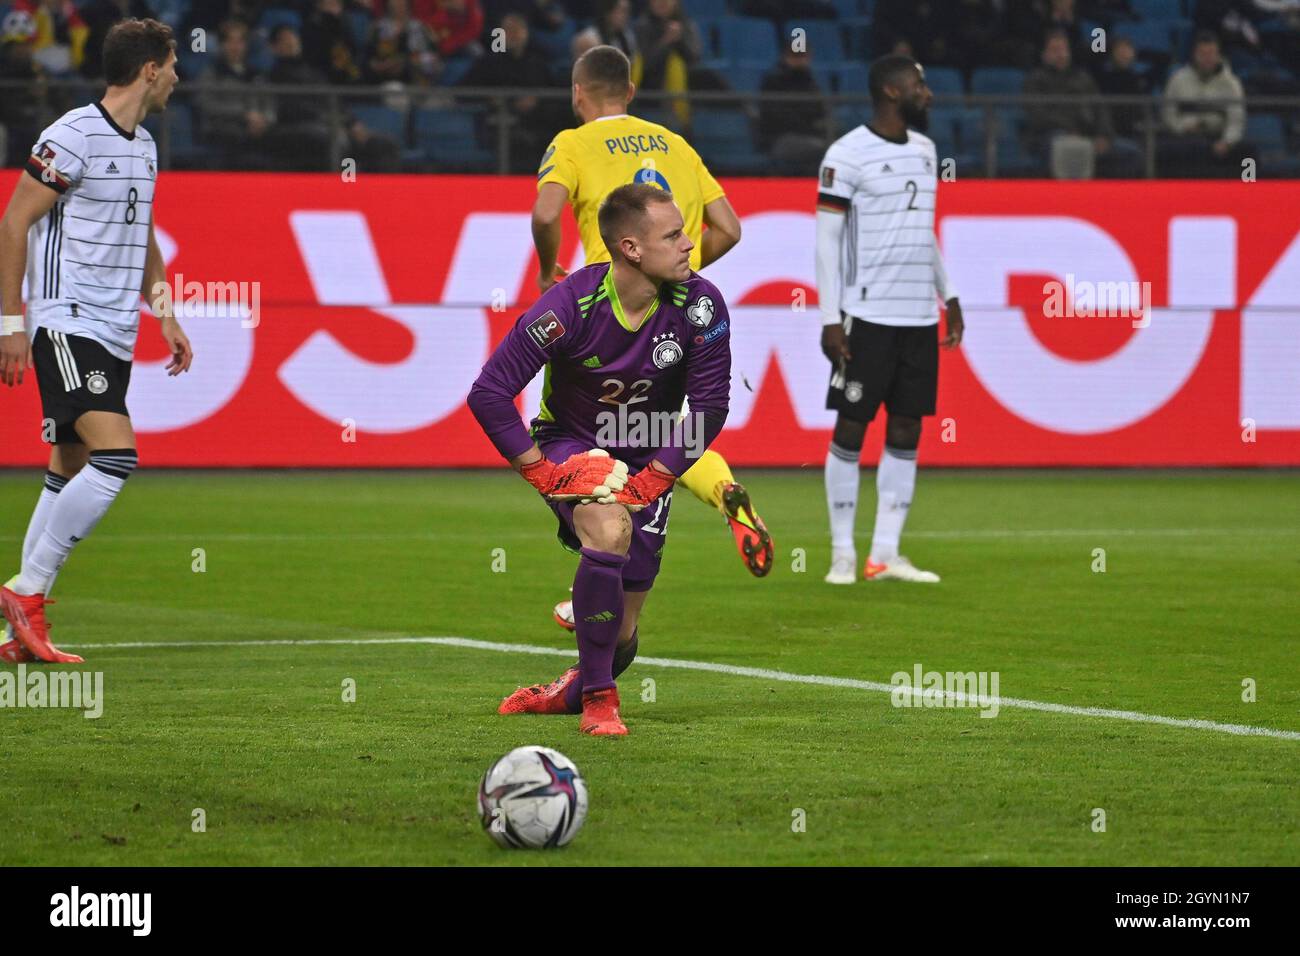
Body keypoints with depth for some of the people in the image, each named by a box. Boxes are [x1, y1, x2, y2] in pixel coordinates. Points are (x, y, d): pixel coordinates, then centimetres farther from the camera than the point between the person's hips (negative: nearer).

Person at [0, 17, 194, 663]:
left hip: (114, 336, 9)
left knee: (70, 475, 6)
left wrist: (164, 316, 21)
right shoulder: (74, 136, -11)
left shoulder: (144, 147, 16)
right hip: (67, 325, -9)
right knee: (116, 456, -20)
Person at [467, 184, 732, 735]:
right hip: (570, 442, -3)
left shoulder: (700, 306, -19)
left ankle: (572, 692, 38)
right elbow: (489, 394, -22)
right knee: (610, 528, -35)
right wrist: (545, 474, -23)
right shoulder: (572, 304, -25)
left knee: (621, 632, 2)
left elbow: (709, 407, -11)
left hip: (647, 458, 3)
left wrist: (649, 482, -17)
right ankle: (599, 701, -22)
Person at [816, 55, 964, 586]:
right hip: (868, 317, -7)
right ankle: (842, 555, 5)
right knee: (850, 429, -2)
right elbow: (827, 238, -8)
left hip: (920, 318, 7)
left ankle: (885, 555, 8)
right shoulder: (848, 155, -8)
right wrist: (830, 318, -13)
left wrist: (949, 295, 19)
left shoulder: (923, 149, 15)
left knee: (906, 433, 4)